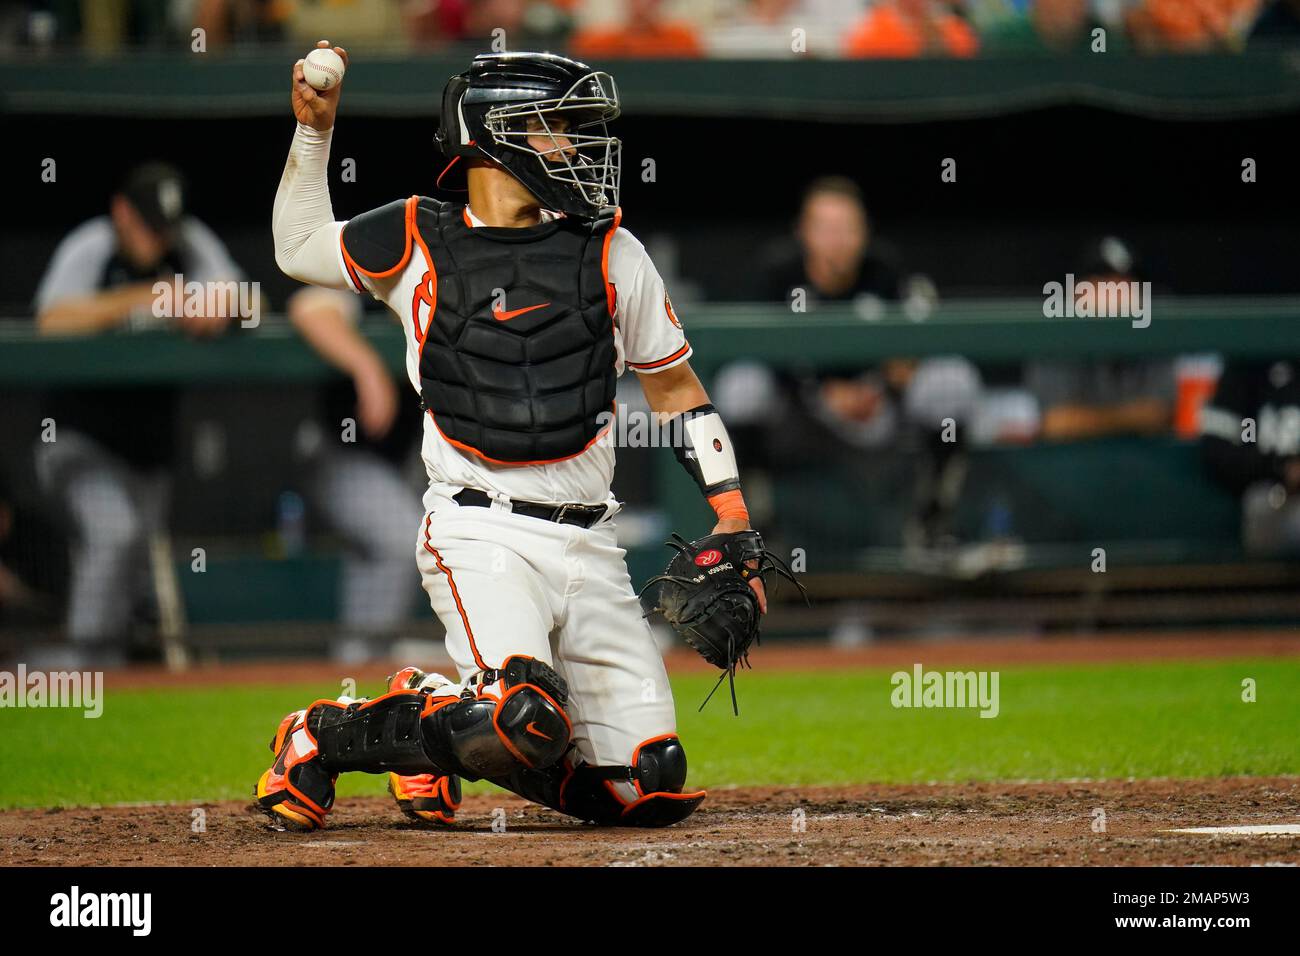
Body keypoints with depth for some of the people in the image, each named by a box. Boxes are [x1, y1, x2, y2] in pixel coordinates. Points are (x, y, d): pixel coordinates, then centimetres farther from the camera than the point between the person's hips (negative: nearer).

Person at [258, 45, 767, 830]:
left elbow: (675, 386, 18)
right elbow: (300, 248, 21)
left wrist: (734, 529, 10)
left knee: (651, 785, -3)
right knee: (524, 721, -30)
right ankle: (324, 738, -4)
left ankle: (438, 741, 20)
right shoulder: (416, 244, 3)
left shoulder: (612, 254, 10)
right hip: (479, 532, -4)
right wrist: (313, 133, 9)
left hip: (590, 548, 4)